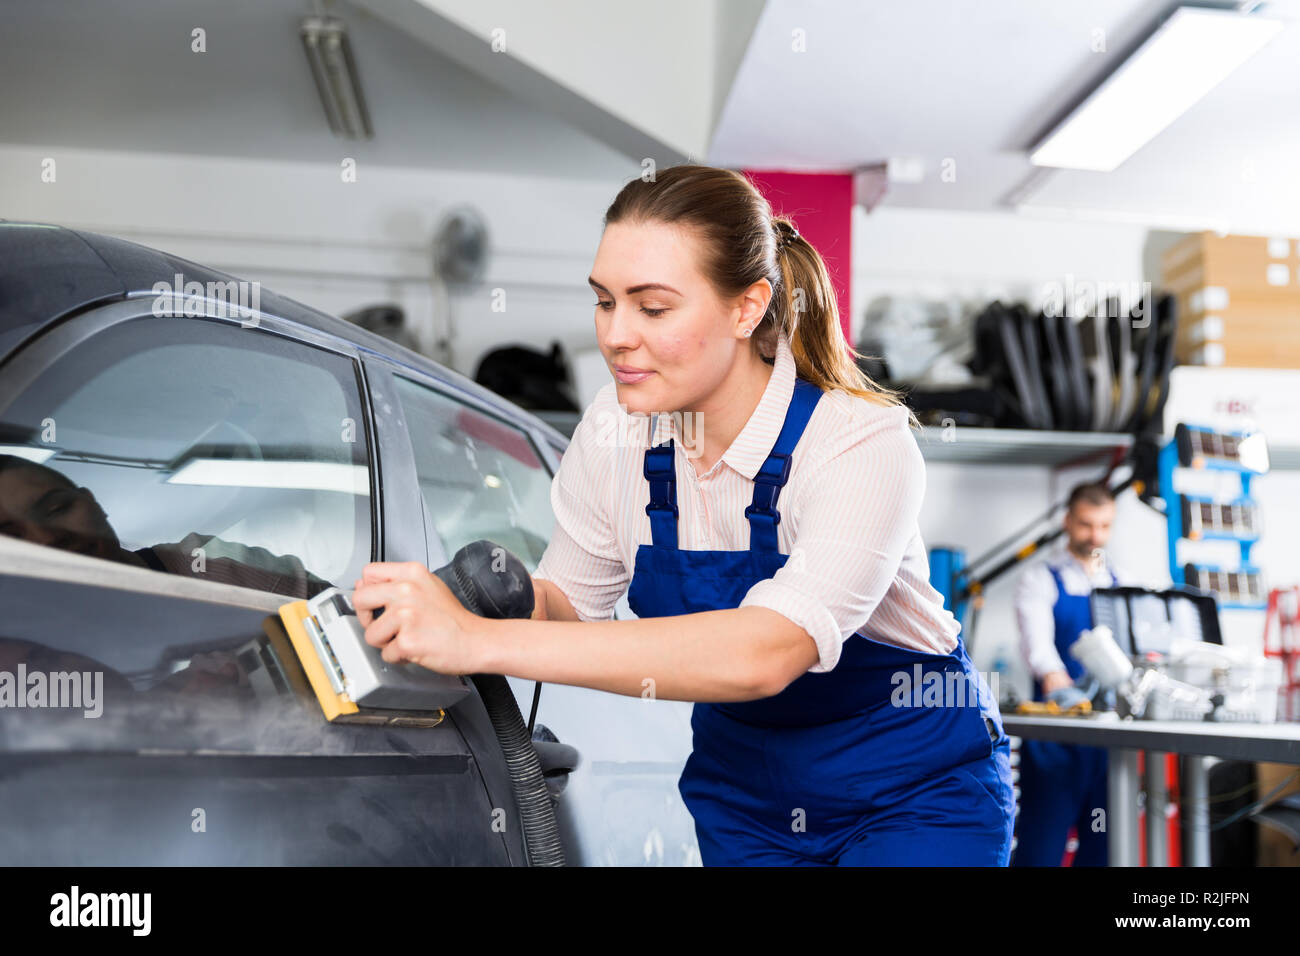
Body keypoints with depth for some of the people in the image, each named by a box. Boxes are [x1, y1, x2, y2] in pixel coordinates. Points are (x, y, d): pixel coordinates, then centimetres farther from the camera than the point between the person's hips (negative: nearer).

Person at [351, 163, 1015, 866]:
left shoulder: (864, 445, -30)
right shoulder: (619, 427, -11)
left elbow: (762, 654, -44)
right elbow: (566, 596, 0)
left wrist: (483, 642, -48)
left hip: (913, 789, -4)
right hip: (741, 777, 5)